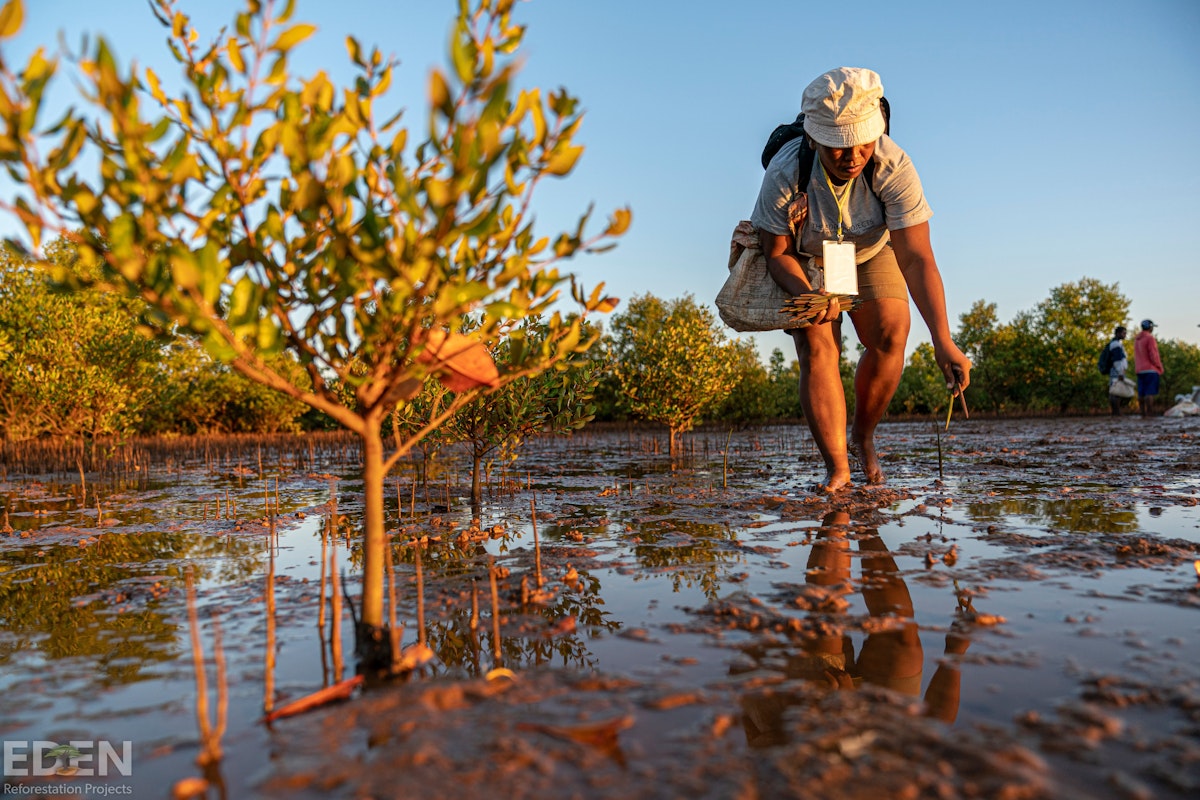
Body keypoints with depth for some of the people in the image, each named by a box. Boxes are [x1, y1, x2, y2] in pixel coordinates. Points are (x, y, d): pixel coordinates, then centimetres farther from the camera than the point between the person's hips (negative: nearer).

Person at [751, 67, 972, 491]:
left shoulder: (893, 167, -32)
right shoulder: (785, 174, -33)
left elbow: (917, 258, -35)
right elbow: (777, 252, -19)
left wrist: (942, 340, -44)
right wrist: (809, 296, -40)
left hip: (871, 253, 2)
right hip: (805, 259, -1)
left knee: (890, 333, -18)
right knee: (816, 347, -19)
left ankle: (863, 436, 6)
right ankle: (837, 468, -13)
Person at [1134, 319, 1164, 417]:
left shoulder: (1137, 340, 15)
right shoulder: (1150, 338, -9)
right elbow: (1153, 355, -13)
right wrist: (1160, 368, -4)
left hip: (1139, 370, 8)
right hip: (1150, 369, -8)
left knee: (1141, 393, 4)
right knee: (1150, 393, -11)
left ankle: (1143, 413, 4)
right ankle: (1150, 414, -15)